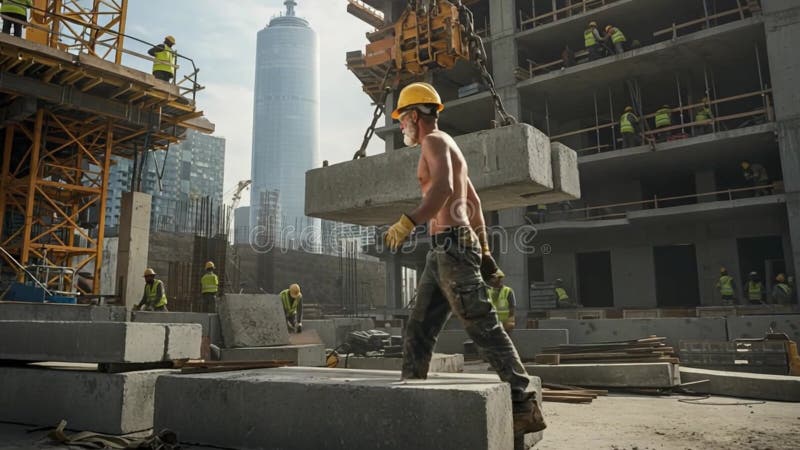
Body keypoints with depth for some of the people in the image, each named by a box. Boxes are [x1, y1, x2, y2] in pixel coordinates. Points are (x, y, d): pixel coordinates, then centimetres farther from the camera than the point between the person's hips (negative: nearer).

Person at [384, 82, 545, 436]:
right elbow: (473, 202, 27)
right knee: (418, 329, 9)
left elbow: (443, 187, -23)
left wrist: (407, 222, -29)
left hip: (452, 245, -10)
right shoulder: (447, 147, 27)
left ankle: (524, 406, -7)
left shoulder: (434, 140, -3)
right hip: (443, 250, 10)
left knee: (483, 327, -10)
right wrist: (483, 250, 27)